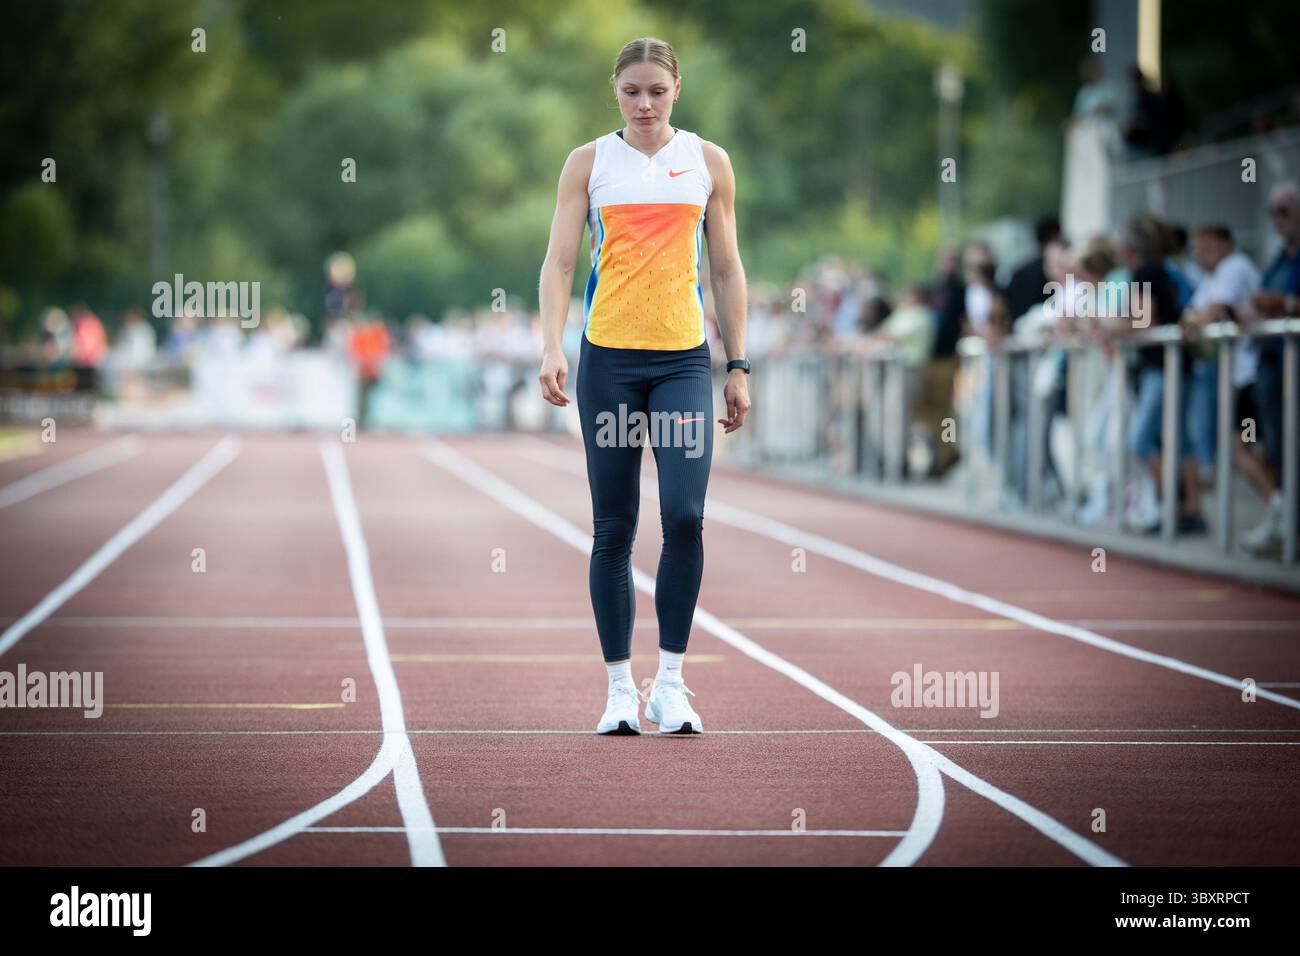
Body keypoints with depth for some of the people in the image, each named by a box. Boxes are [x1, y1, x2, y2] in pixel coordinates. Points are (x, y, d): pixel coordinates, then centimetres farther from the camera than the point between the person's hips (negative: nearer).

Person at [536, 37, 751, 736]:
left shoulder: (708, 161, 8)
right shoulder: (588, 162, 5)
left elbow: (727, 269, 12)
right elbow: (558, 261, 1)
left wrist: (738, 368, 8)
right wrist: (551, 349, -12)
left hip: (684, 361, 0)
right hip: (608, 358, 0)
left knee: (684, 515, -14)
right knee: (614, 528, 2)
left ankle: (670, 682, -5)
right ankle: (620, 689, 9)